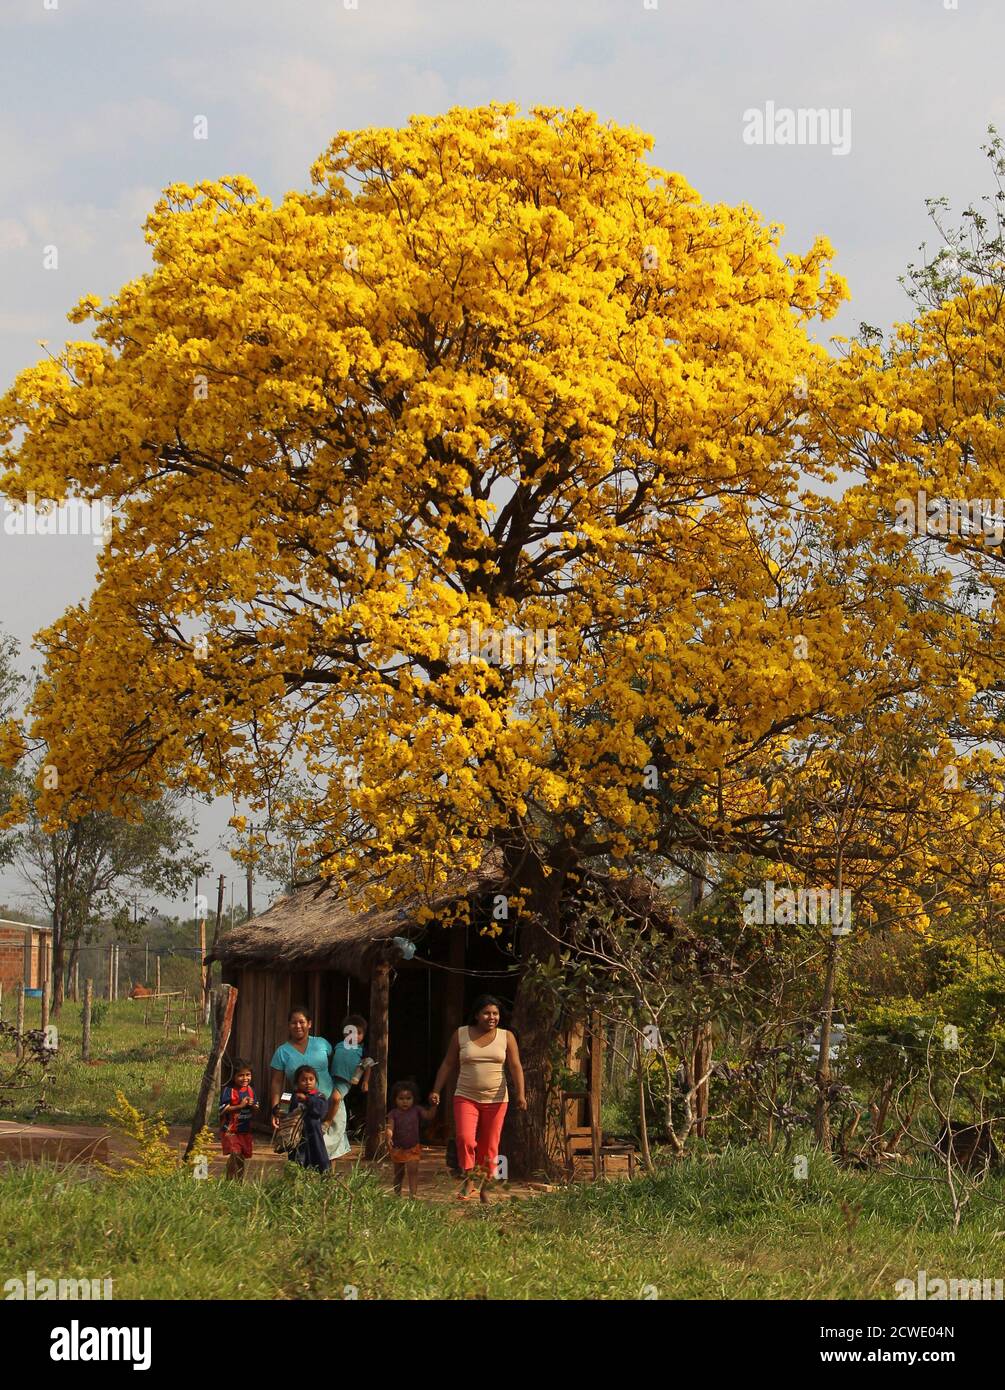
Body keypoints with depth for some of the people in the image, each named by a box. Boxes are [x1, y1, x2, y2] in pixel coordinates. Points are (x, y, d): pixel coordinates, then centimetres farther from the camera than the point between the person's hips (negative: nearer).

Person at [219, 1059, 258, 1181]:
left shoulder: (250, 1090, 7)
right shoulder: (229, 1090, -11)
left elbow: (256, 1109, 14)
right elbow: (222, 1109, -17)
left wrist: (253, 1105, -10)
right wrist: (240, 1106, -21)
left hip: (246, 1130, 6)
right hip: (230, 1130, -6)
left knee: (243, 1157, 12)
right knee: (234, 1155, -16)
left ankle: (240, 1182, 23)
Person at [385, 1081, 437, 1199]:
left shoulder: (416, 1110, -1)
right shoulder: (393, 1114, -7)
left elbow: (429, 1115, -11)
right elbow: (390, 1127, -19)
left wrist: (433, 1105, -28)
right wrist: (389, 1137, -39)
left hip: (413, 1148, -1)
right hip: (398, 1148, 1)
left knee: (413, 1170, -17)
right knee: (398, 1174, 14)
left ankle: (412, 1194, -21)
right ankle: (397, 1195, 28)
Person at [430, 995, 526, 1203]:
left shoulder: (506, 1037, 3)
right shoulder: (461, 1035, 3)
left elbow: (515, 1067, -2)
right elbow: (448, 1064, 8)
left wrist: (520, 1094, -14)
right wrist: (436, 1090, 2)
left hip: (496, 1099, 1)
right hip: (466, 1097, -1)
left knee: (489, 1146, 4)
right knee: (465, 1138, -19)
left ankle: (483, 1187, 16)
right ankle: (469, 1180, -3)